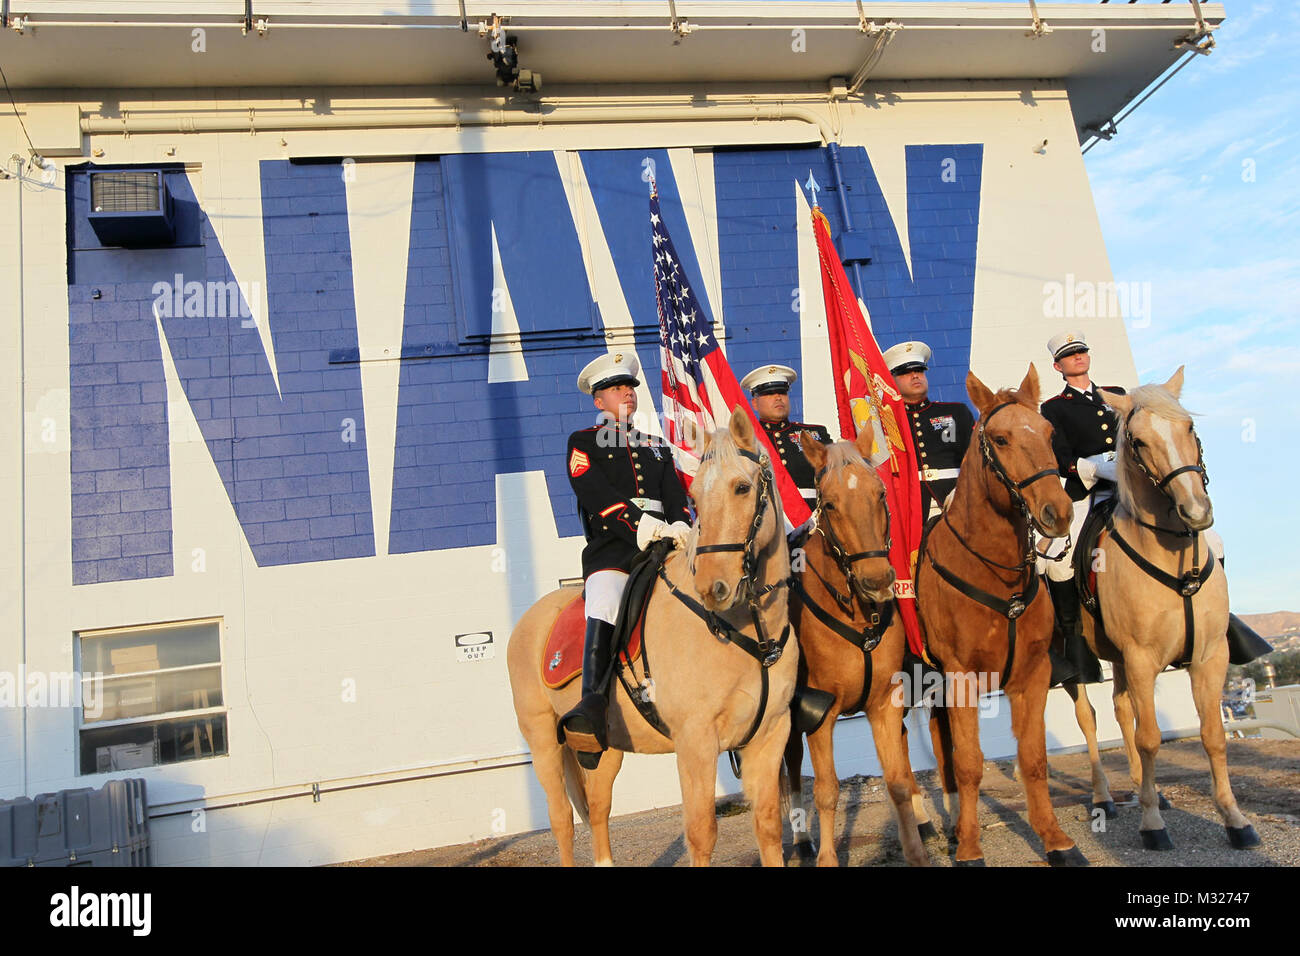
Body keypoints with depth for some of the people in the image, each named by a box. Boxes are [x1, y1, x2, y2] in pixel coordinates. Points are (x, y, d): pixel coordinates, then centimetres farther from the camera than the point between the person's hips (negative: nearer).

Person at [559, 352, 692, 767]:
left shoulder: (656, 447, 29)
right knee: (605, 599, -33)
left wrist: (679, 527, -8)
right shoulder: (583, 444, 14)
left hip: (664, 546, 5)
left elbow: (675, 494, 15)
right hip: (612, 549, -5)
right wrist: (643, 525, -18)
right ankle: (593, 709, -43)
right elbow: (599, 496, -3)